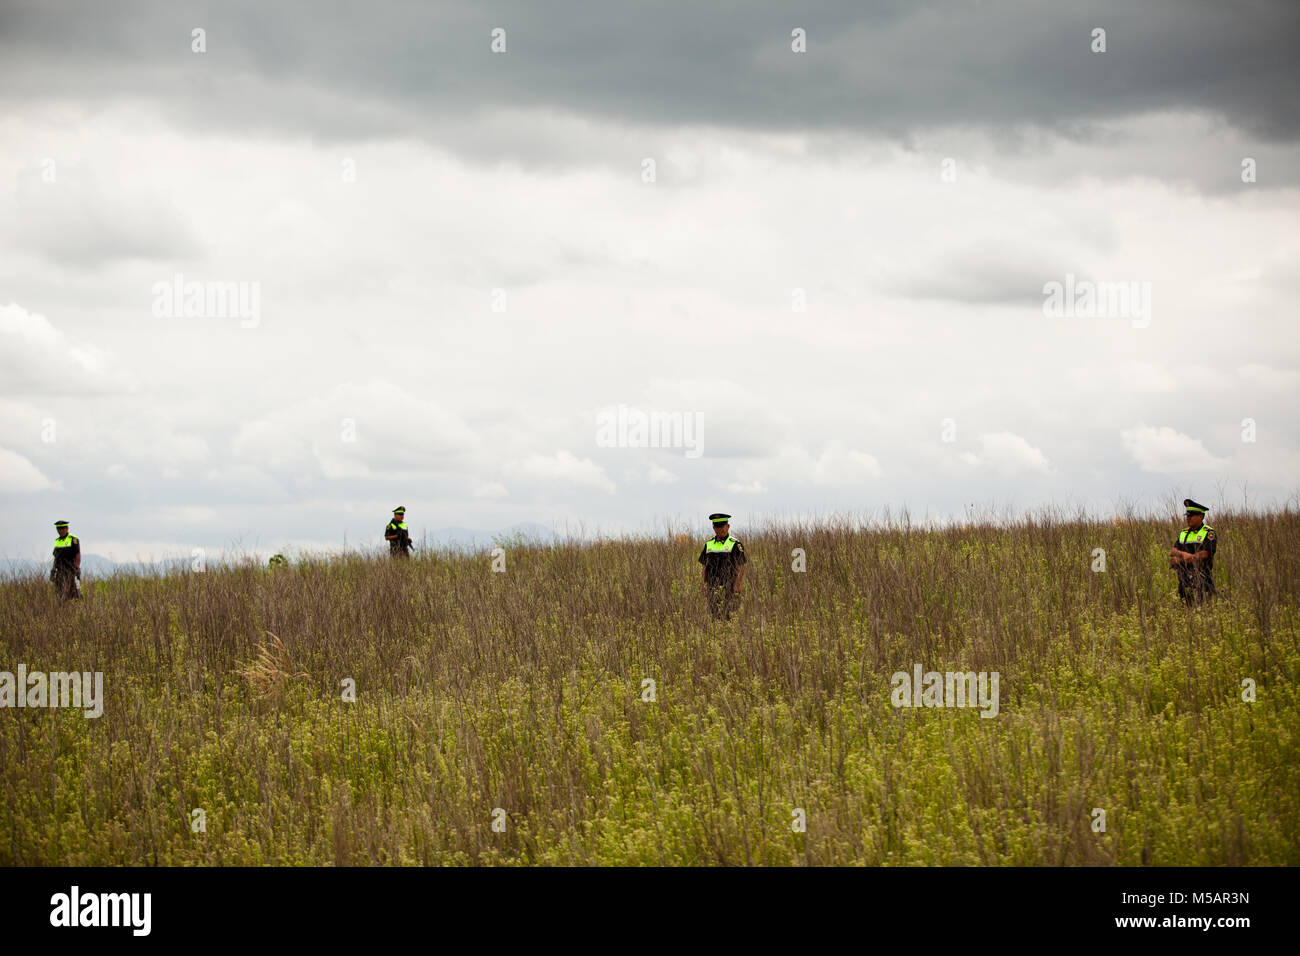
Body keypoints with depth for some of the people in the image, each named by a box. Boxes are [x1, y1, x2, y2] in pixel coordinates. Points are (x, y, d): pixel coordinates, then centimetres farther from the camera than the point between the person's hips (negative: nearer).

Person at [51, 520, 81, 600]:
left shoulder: (73, 539, -3)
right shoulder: (57, 541, 16)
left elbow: (78, 555, -8)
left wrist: (77, 568, -15)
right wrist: (53, 570, 15)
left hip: (71, 569, -6)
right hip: (60, 569, 6)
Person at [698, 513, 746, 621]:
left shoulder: (735, 545, -1)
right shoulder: (708, 544, 14)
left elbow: (741, 567, -4)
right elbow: (703, 566, 16)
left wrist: (737, 585, -13)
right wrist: (703, 583, 6)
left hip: (728, 587, -5)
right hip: (712, 587, 5)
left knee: (727, 616, -10)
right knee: (713, 615, 3)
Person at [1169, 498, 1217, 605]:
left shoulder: (1209, 533, -2)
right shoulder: (1183, 533, 17)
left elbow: (1203, 555, -11)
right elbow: (1173, 551, 7)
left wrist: (1179, 560, -8)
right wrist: (1183, 554, -17)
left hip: (1202, 579, -5)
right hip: (1184, 579, 5)